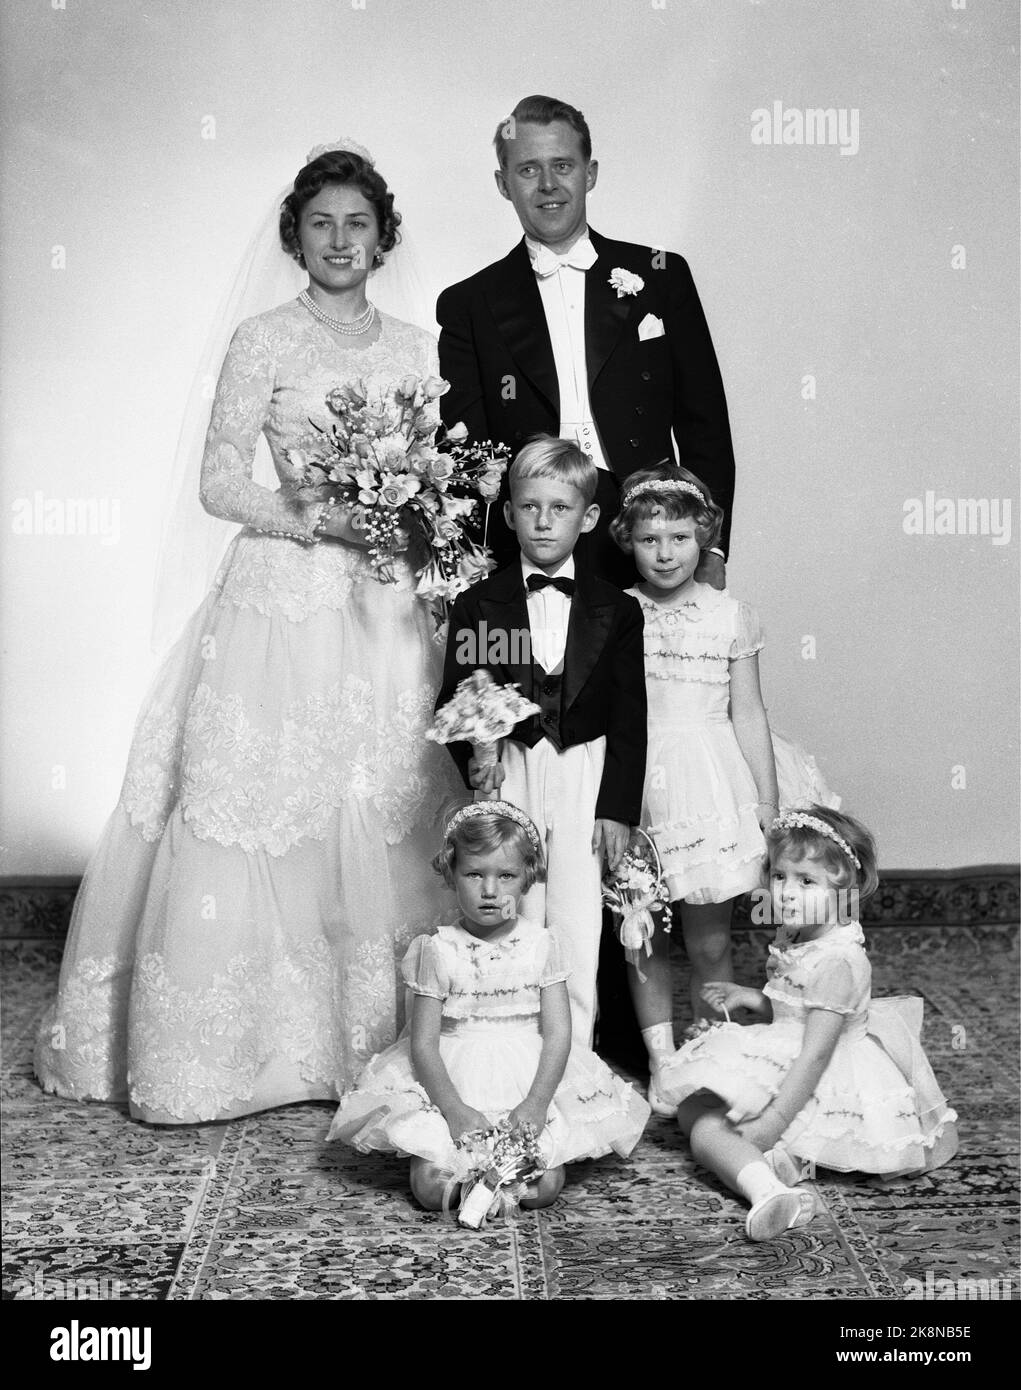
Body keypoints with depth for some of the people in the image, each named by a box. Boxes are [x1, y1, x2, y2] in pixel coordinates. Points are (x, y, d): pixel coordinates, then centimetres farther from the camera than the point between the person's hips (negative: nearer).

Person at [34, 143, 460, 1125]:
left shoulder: (416, 348, 13)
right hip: (283, 602, -3)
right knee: (259, 816, -3)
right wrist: (313, 520, -15)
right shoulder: (264, 341, 1)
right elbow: (219, 483, -3)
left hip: (386, 612, 4)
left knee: (386, 818, 4)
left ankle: (376, 1034, 16)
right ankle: (236, 1043, 9)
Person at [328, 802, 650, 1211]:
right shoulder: (438, 950, -5)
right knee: (432, 1186, -19)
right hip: (451, 1081, -1)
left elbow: (558, 1034, -2)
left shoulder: (540, 944, -1)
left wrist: (536, 1103, -15)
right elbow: (423, 1044, -6)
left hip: (530, 1078, 1)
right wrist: (455, 1109, -18)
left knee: (544, 1186, -17)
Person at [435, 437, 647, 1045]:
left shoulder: (617, 611, 3)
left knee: (578, 929, 3)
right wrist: (474, 759, -16)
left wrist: (618, 807, -4)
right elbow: (454, 700, 3)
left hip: (586, 778, 0)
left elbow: (629, 717, 1)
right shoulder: (477, 607, 3)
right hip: (510, 773, 0)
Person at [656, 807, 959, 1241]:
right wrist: (750, 998, 7)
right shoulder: (792, 936, 6)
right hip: (783, 1066, 10)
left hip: (815, 1086, -10)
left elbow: (814, 1055, -26)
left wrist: (773, 1121, -27)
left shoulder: (838, 961, -24)